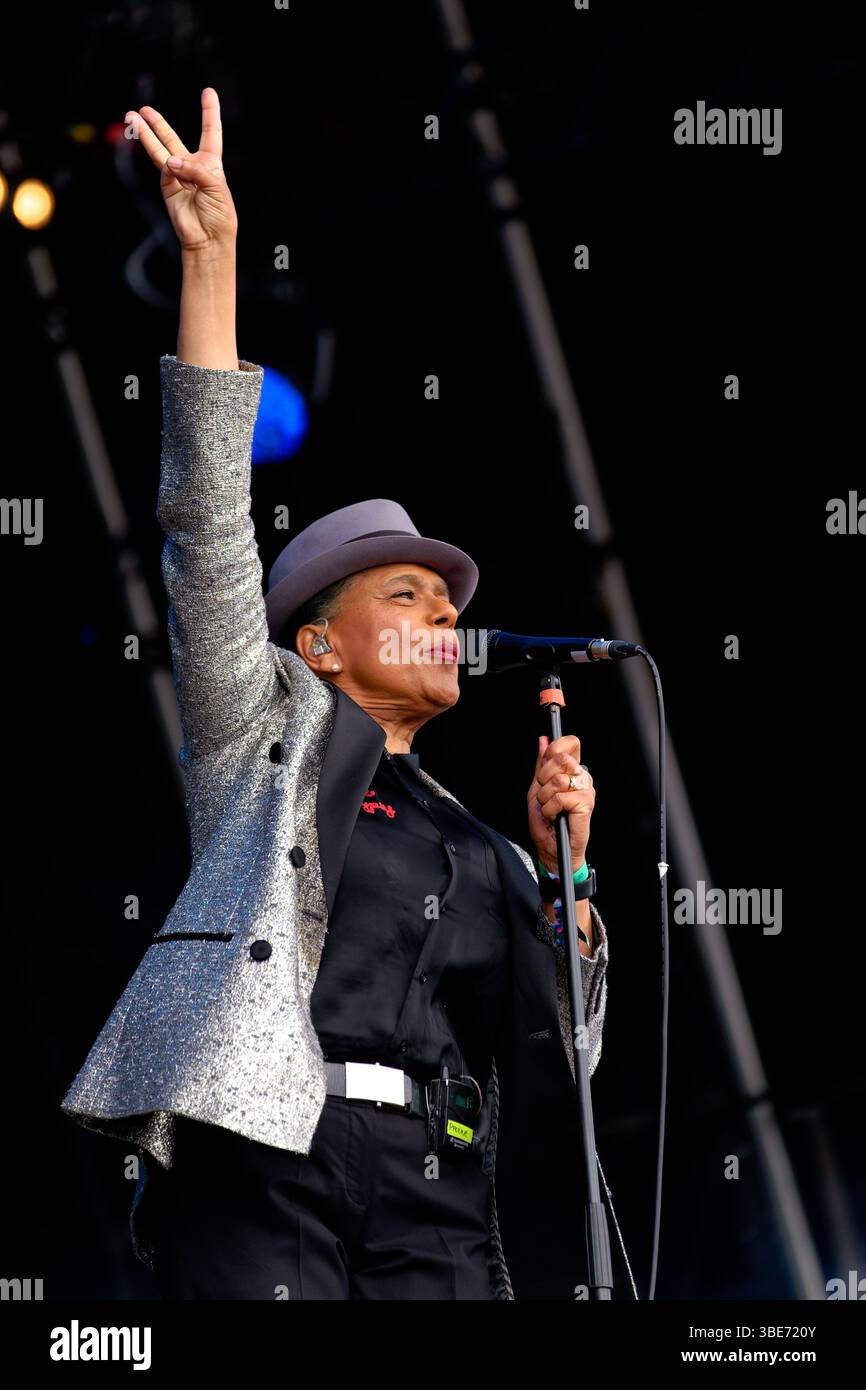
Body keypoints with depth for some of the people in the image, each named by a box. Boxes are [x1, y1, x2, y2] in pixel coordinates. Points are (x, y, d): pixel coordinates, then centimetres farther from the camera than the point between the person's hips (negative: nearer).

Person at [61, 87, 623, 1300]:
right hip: (268, 1155, -4)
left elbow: (561, 1049, 25)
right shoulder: (270, 727, 18)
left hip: (440, 1200, 5)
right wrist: (211, 258, 2)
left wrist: (569, 868, 11)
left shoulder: (481, 852, 30)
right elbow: (207, 521, 8)